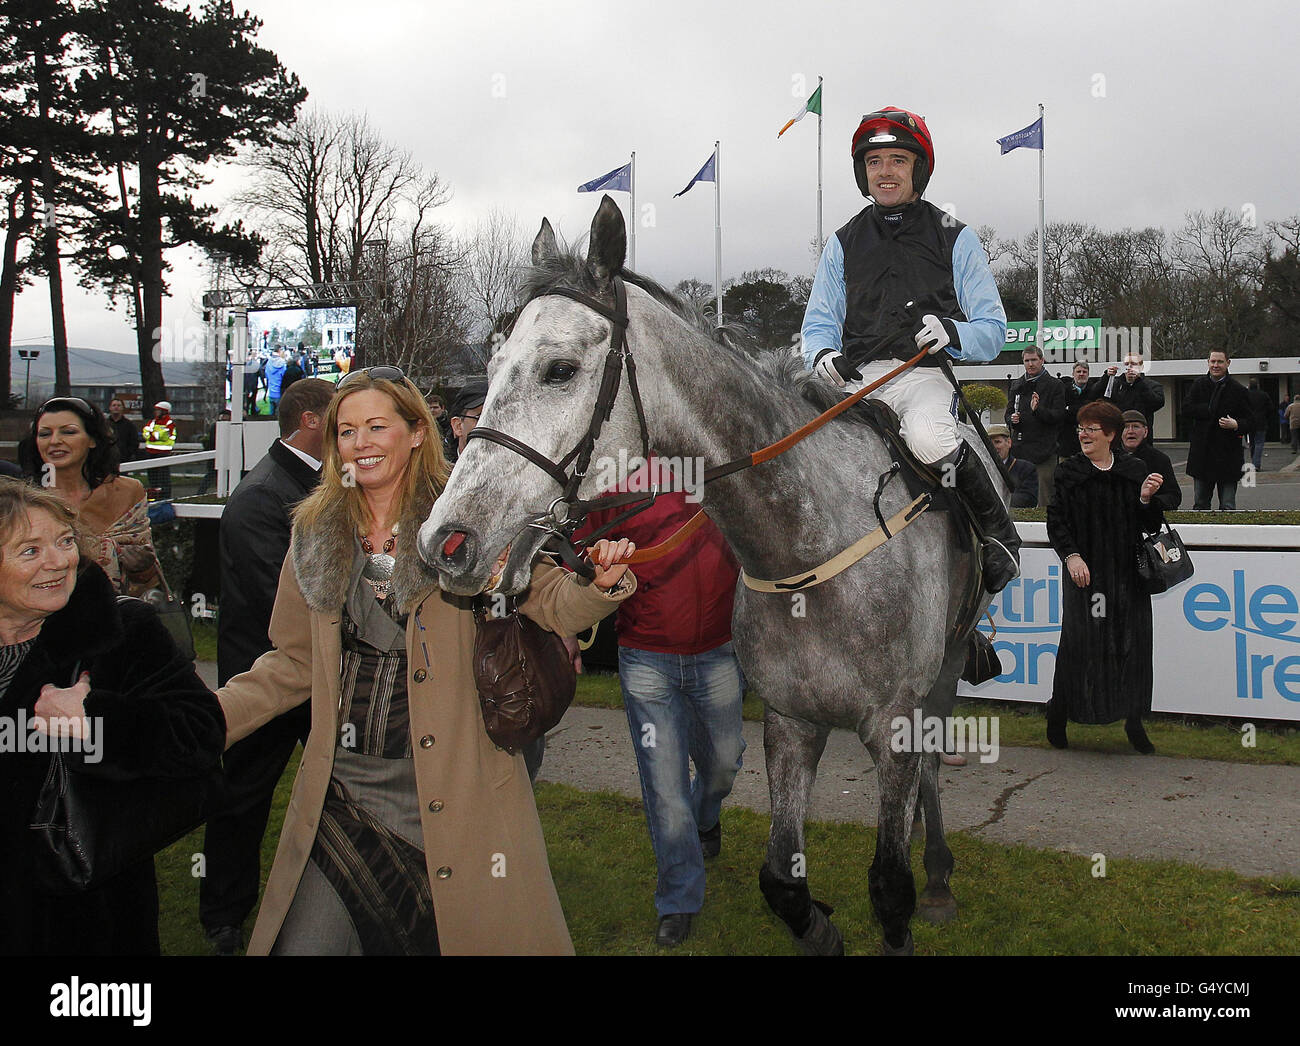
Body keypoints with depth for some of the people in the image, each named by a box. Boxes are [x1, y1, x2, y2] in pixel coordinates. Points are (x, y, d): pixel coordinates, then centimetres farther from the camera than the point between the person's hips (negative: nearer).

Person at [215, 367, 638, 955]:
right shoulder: (317, 534, 8)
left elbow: (551, 602, -4)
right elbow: (294, 663, 12)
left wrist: (601, 585, -27)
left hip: (454, 786, -3)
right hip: (342, 787, 3)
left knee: (483, 934, 3)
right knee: (306, 943, 5)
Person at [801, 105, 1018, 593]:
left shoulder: (954, 238, 12)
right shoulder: (843, 243, 20)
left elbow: (992, 332, 9)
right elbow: (819, 323, 20)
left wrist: (952, 334, -15)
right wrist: (824, 355, -6)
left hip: (925, 373, -3)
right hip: (856, 378, 3)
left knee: (928, 438, -36)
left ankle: (998, 531, -12)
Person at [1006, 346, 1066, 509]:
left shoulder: (1054, 385, 2)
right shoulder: (1017, 385, 16)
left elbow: (1059, 416, -6)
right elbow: (1008, 414, 21)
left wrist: (1039, 410, -21)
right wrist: (1012, 419, -3)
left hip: (1044, 448, -4)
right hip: (1021, 448, 4)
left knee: (1044, 496, -6)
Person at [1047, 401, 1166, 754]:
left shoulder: (1135, 470, 6)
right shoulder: (1069, 472, 2)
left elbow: (1151, 526, 8)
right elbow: (1056, 520, -3)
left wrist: (1146, 500, -12)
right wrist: (1070, 555, -17)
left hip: (1128, 573, 2)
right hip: (1085, 573, -2)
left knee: (1132, 644, 3)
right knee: (1078, 643, -3)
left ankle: (1134, 719, 16)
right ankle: (1059, 715, 14)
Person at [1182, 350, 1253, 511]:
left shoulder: (1237, 389, -2)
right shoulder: (1199, 384, 8)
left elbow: (1250, 423, -2)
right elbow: (1186, 409, -6)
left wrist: (1236, 425, -22)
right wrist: (1210, 410, -13)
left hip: (1228, 456, -3)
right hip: (1202, 454, 3)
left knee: (1228, 507, -1)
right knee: (1200, 505, 11)